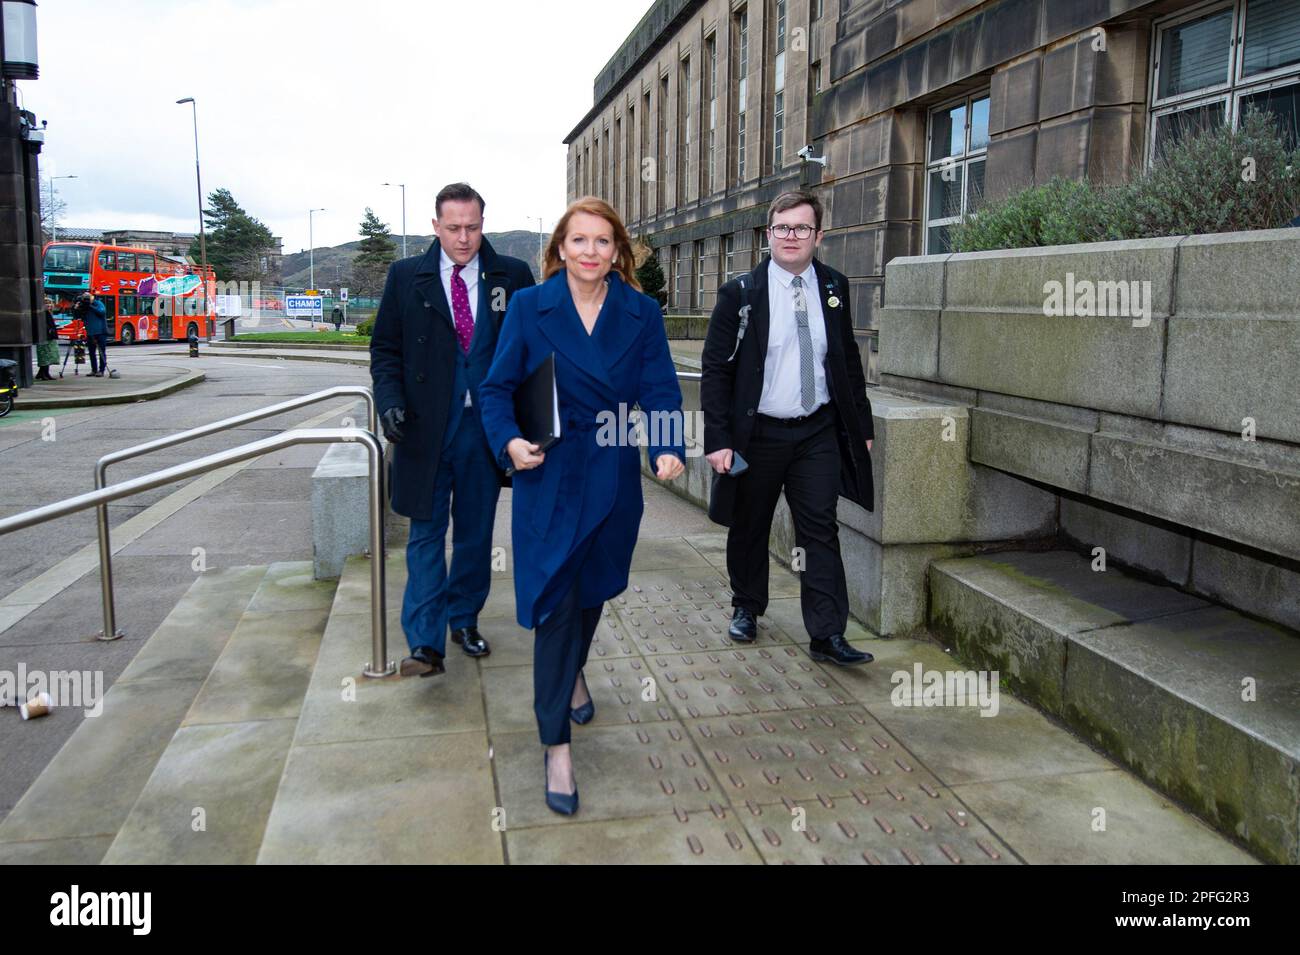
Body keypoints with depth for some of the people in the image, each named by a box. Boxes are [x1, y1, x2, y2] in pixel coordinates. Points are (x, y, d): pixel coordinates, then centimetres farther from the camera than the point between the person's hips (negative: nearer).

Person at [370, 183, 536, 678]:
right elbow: (384, 349, 6)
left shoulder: (513, 276, 1)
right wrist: (390, 399, -11)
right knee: (427, 534, 0)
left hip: (486, 428, 1)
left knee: (475, 533, 13)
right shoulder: (406, 276, 3)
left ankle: (464, 620, 29)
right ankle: (426, 644, 2)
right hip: (426, 429, -1)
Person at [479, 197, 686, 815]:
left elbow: (660, 389, -4)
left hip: (614, 479, 3)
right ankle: (556, 746, 6)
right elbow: (497, 387, -1)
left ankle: (574, 673, 51)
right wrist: (510, 440, -20)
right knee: (554, 602, -5)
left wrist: (670, 448, -21)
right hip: (548, 478, -3)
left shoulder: (641, 313, 2)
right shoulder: (529, 307, -3)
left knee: (593, 589, 20)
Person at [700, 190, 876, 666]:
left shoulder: (834, 288, 4)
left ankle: (827, 635, 3)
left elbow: (848, 360, 12)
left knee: (820, 531, -1)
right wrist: (718, 440, -13)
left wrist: (861, 426, 10)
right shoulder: (740, 293, -7)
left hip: (818, 433, 2)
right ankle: (746, 609, 33)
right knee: (749, 528, 12)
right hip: (758, 433, -2)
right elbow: (714, 369, -7)